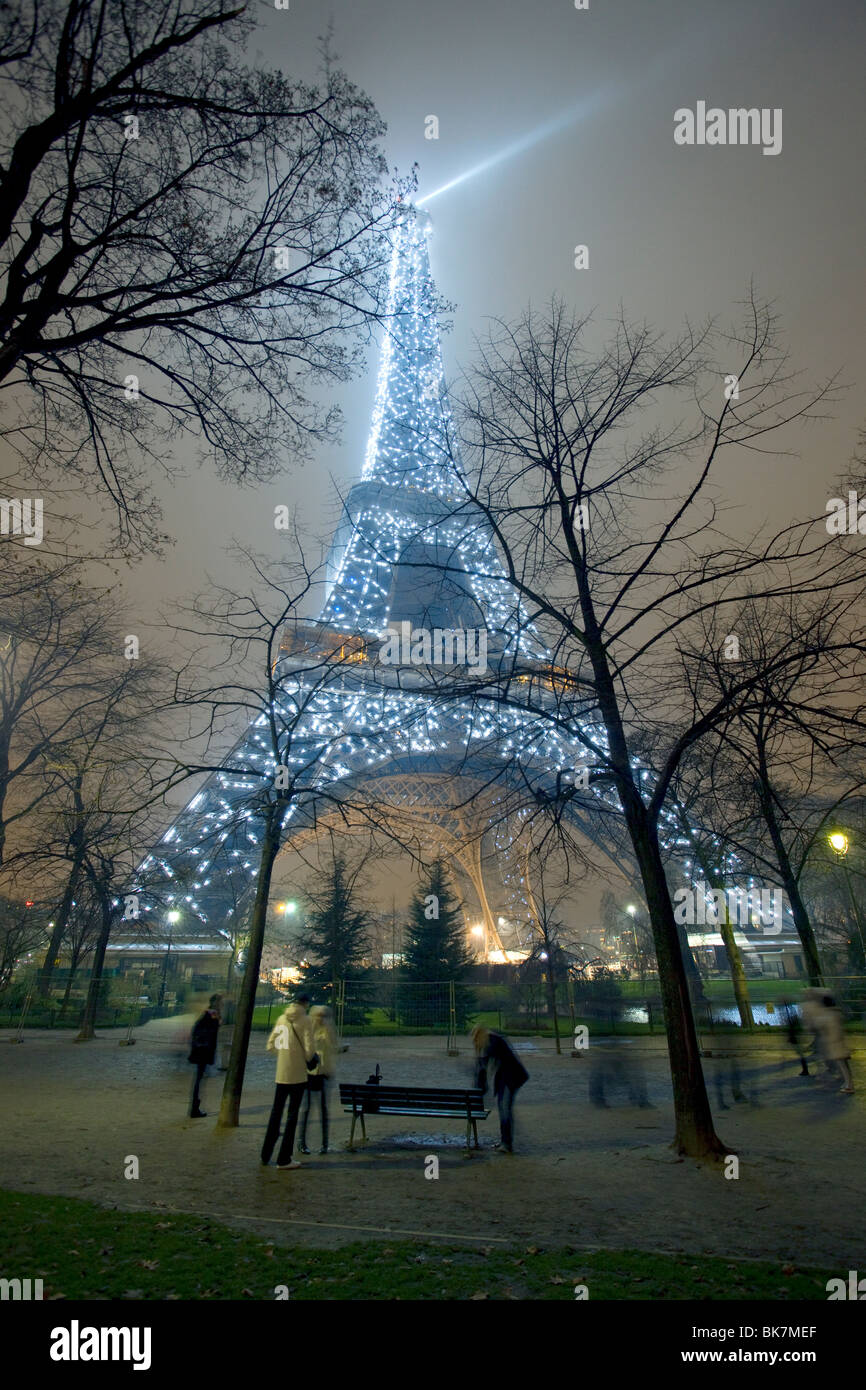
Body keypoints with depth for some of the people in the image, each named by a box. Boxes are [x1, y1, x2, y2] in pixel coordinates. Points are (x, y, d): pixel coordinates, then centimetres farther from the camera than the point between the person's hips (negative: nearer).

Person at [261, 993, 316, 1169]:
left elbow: (271, 1045, 11)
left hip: (281, 1074, 5)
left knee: (276, 1113, 18)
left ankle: (266, 1154, 26)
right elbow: (309, 1048, -14)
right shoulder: (304, 1020, -10)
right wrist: (309, 1059, 6)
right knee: (292, 1114, 4)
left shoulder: (281, 1018, 7)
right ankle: (284, 1159, 8)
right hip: (297, 1075, -5)